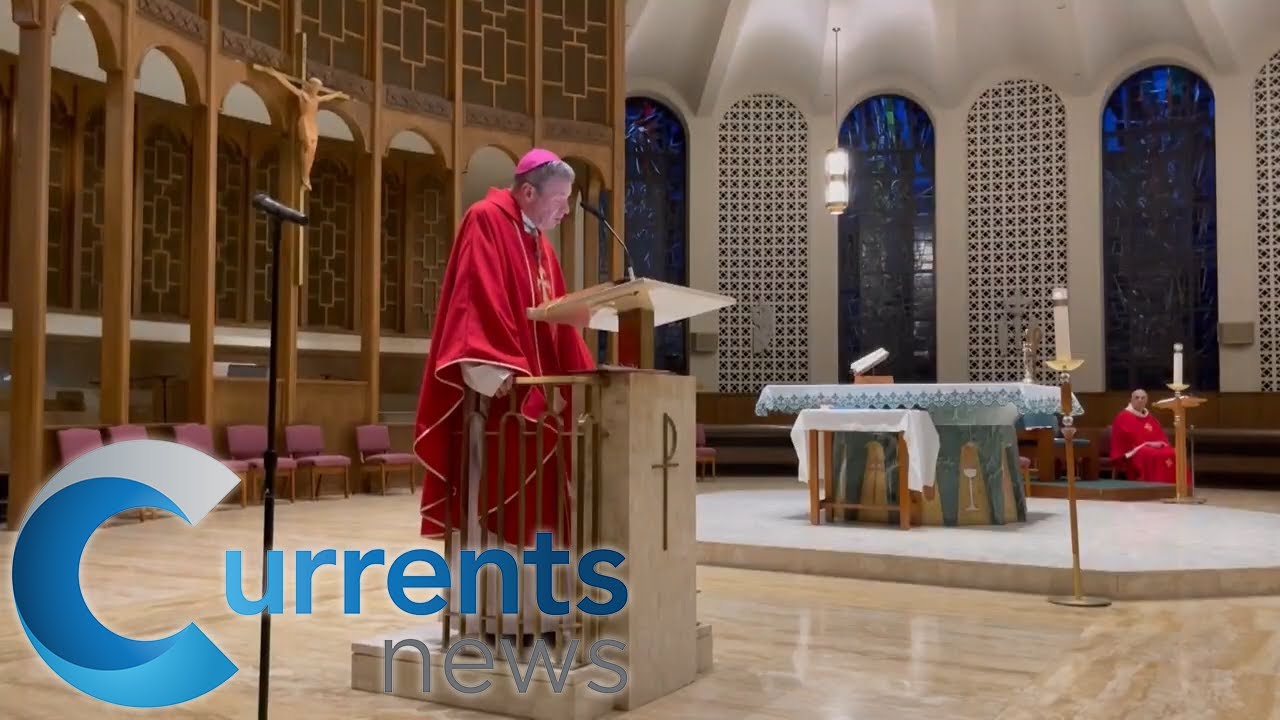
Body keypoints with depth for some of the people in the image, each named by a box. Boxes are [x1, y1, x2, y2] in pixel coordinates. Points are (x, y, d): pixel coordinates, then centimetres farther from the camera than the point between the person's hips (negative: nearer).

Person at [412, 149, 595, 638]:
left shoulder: (538, 242, 20)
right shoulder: (486, 220, -6)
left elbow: (556, 318, 20)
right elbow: (478, 299, -18)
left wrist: (581, 373, 13)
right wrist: (498, 370, -27)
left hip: (537, 386, 9)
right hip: (499, 386, -9)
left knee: (530, 501, 9)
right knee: (494, 499, -6)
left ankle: (526, 605, 15)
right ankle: (489, 611, 1)